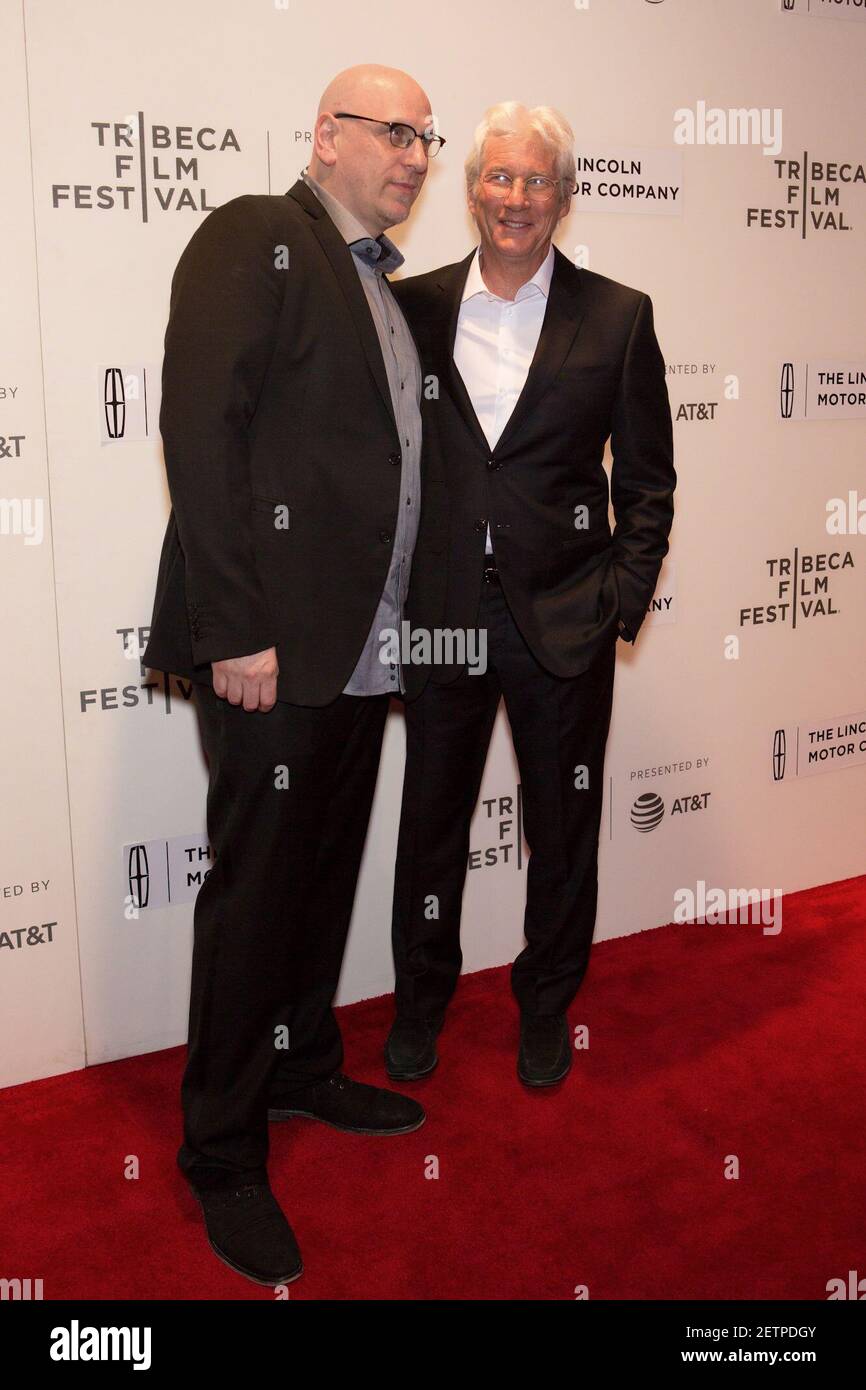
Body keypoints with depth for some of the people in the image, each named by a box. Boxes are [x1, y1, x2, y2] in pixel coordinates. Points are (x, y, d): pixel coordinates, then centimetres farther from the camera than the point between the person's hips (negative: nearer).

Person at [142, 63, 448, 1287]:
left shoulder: (383, 281, 19)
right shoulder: (253, 238, -5)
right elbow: (200, 428, -15)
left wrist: (411, 617, 10)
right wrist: (235, 631, -21)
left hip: (362, 647, 8)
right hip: (273, 641, -8)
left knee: (326, 873, 17)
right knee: (256, 886, 0)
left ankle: (304, 1069, 36)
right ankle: (223, 1152, 17)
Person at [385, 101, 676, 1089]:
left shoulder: (617, 317, 0)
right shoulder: (414, 307, 4)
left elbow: (647, 480, 2)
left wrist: (623, 600, -5)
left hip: (564, 621, -1)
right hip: (440, 615, 1)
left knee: (562, 826, 12)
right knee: (431, 818, 14)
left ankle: (546, 1006, 34)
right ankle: (421, 1000, 36)